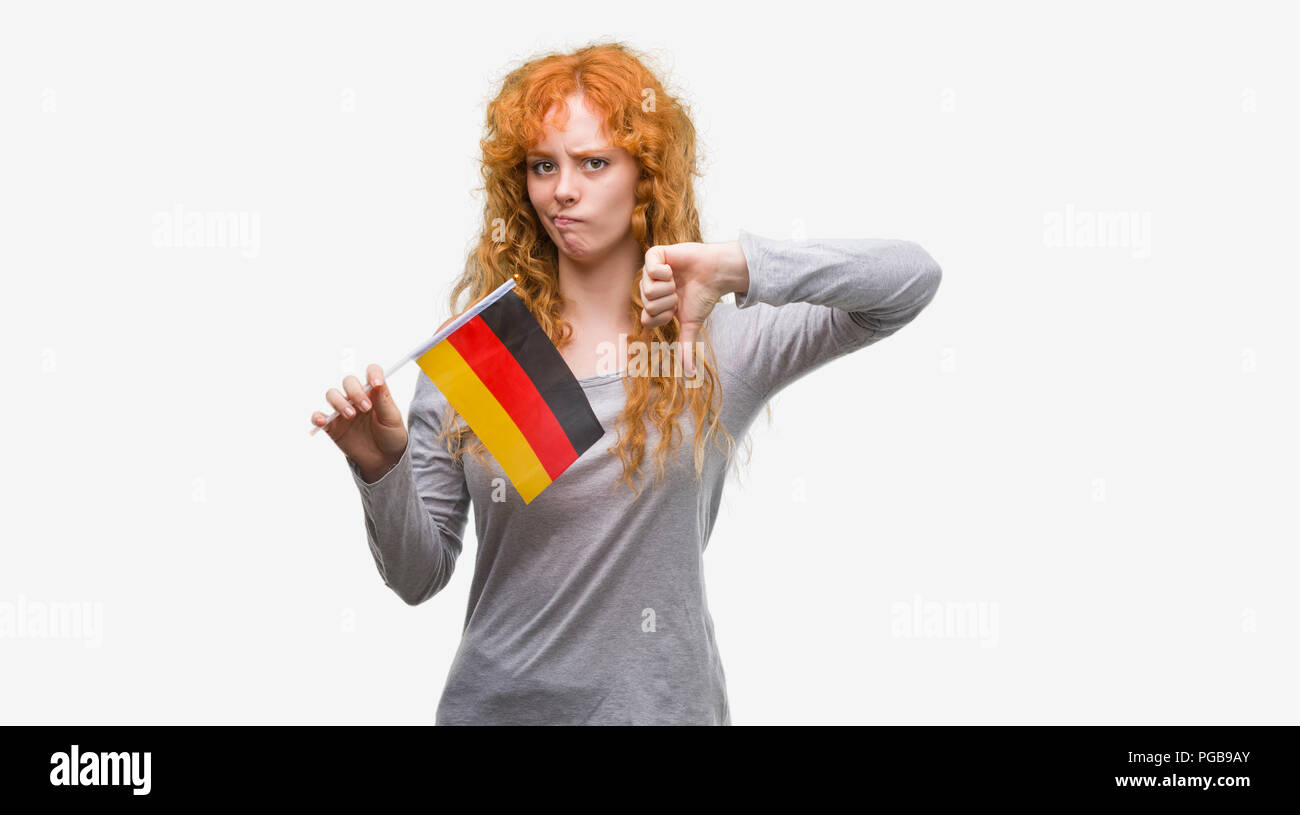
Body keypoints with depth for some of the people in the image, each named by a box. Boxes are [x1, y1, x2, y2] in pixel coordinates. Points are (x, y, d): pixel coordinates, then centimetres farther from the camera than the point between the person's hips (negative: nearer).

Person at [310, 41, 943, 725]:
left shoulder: (717, 337, -5)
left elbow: (913, 278, -16)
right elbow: (419, 576, -1)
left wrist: (738, 266, -27)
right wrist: (382, 469, -20)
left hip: (657, 701, -1)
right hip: (496, 701, 1)